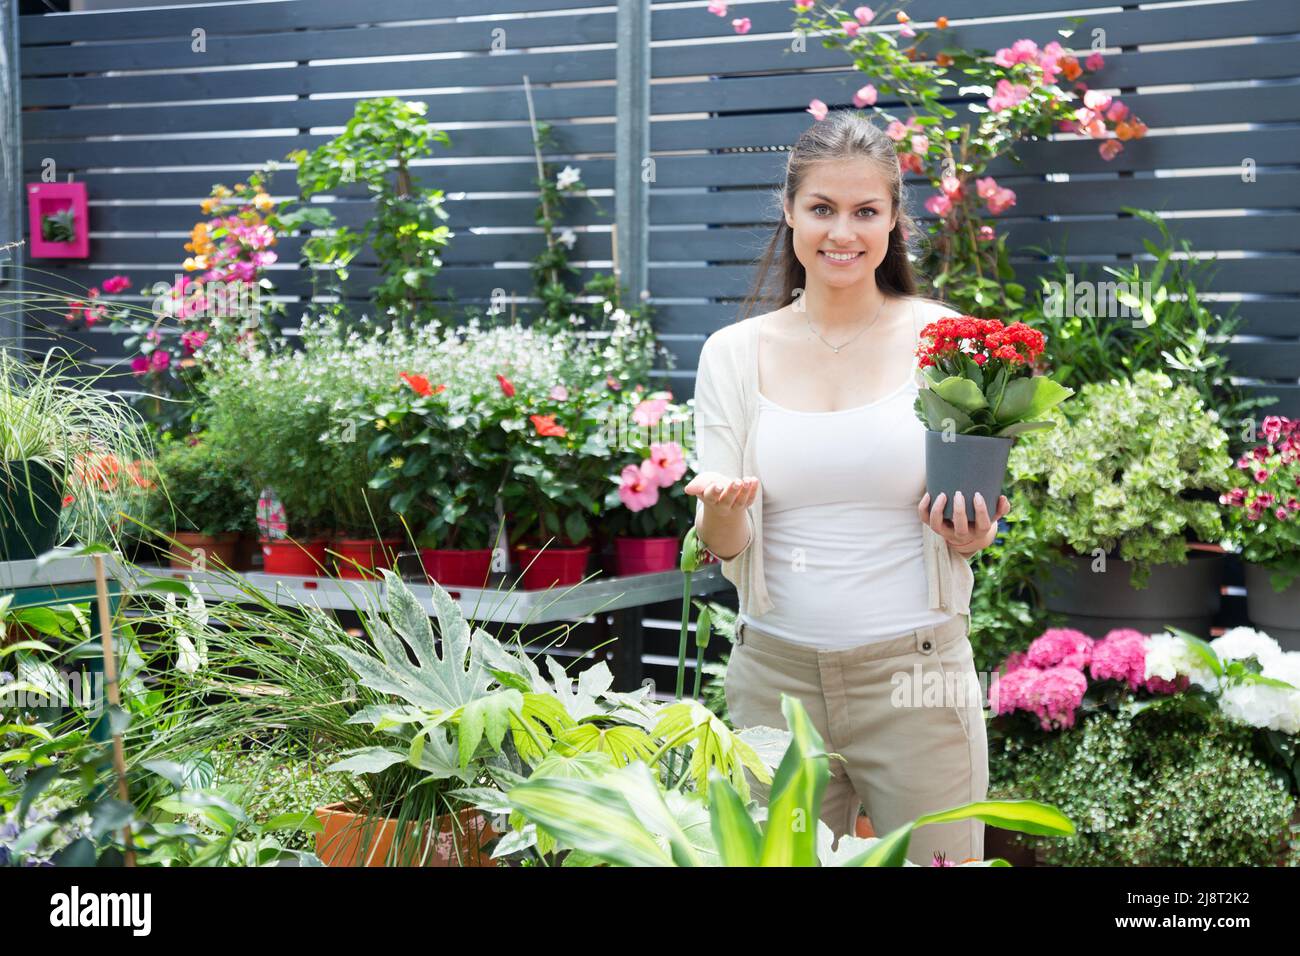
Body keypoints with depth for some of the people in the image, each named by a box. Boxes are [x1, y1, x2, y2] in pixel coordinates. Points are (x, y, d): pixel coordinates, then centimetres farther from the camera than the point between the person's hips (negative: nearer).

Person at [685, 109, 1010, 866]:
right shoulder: (735, 354, 2)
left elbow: (977, 529, 4)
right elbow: (726, 548, 0)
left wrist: (971, 536, -19)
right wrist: (719, 512, -22)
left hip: (916, 675, -1)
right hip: (776, 675, 2)